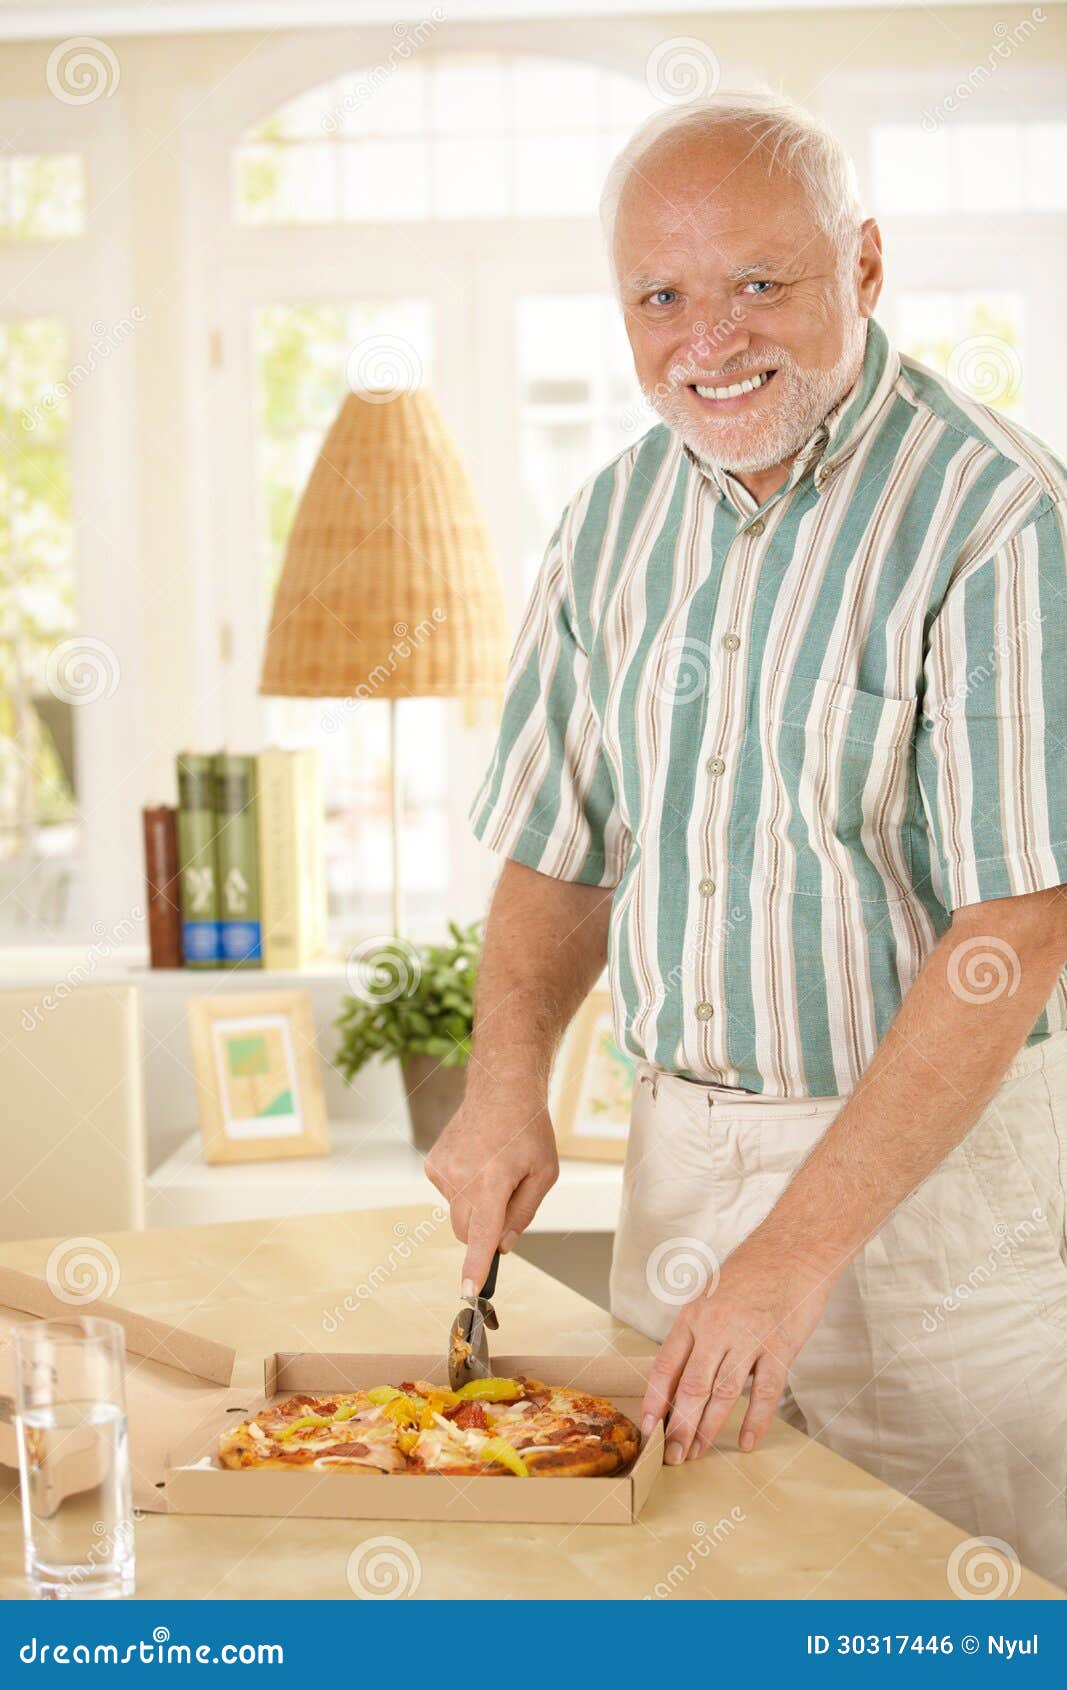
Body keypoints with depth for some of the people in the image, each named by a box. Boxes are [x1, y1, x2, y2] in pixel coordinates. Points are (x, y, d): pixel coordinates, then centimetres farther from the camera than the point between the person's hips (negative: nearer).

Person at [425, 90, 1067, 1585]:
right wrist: (506, 1085, -6)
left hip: (938, 1160, -5)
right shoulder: (615, 519, 5)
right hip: (679, 1151, 6)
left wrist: (799, 1248, -25)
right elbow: (561, 848, 12)